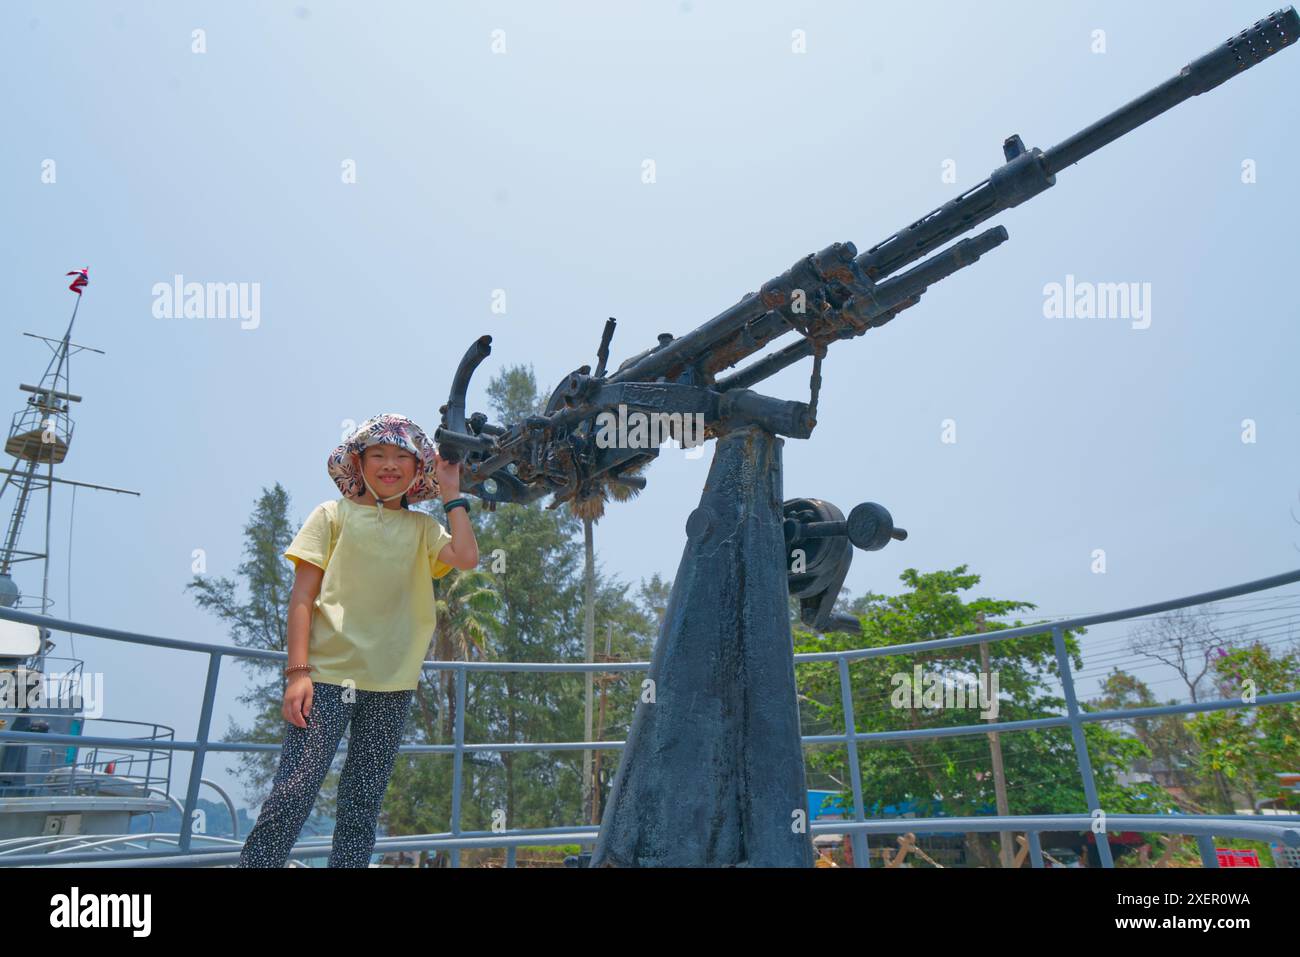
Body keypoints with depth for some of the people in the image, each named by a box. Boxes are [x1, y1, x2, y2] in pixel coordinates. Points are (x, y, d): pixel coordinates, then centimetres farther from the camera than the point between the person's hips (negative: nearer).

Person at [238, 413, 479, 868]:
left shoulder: (423, 529, 11)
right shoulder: (334, 515, 5)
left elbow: (467, 557, -9)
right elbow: (302, 596, 0)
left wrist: (452, 494, 0)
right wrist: (297, 670, -9)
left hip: (391, 684, 3)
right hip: (327, 675, -3)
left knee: (363, 806, 9)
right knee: (294, 792, -9)